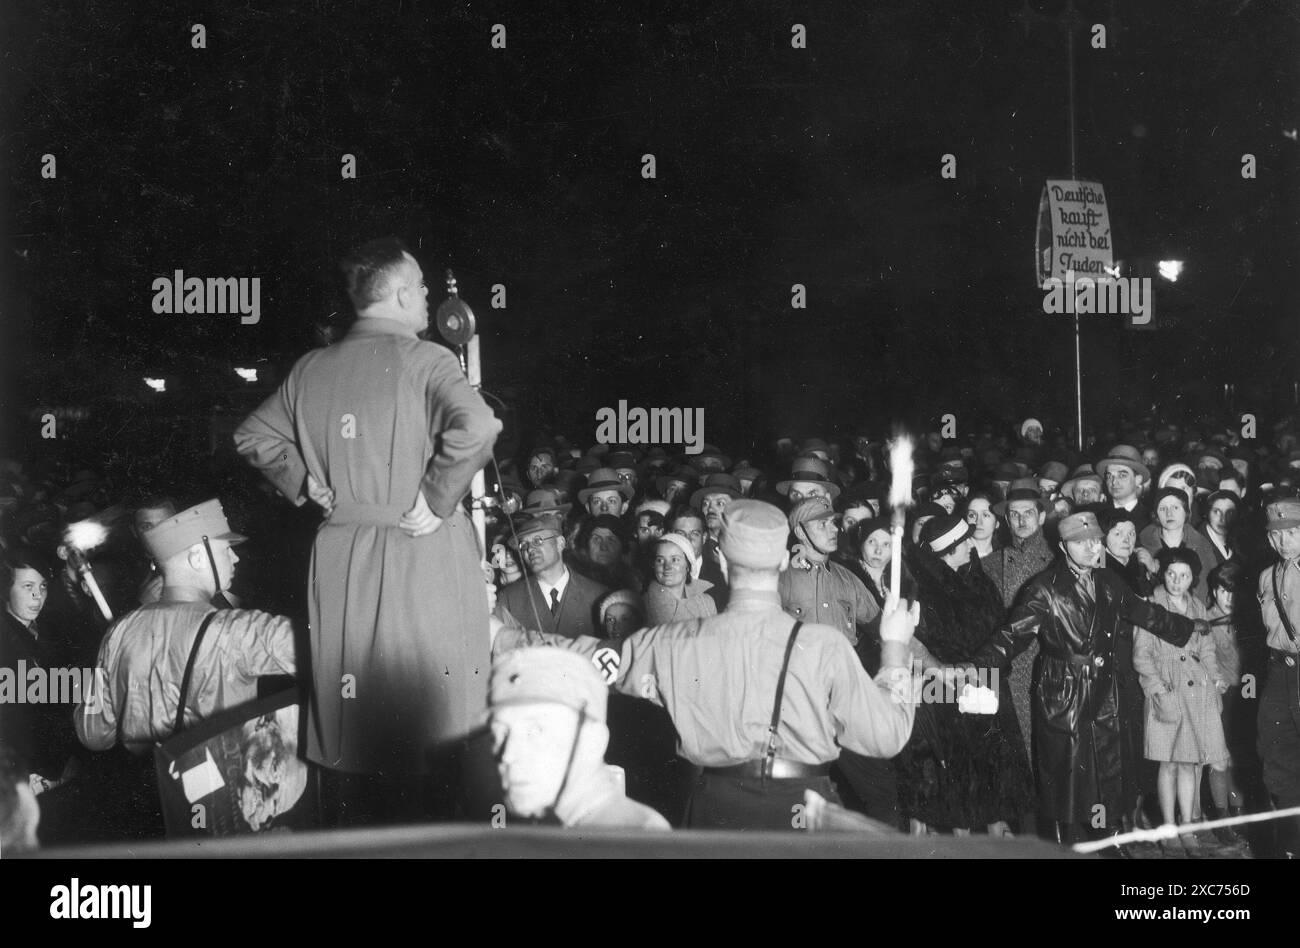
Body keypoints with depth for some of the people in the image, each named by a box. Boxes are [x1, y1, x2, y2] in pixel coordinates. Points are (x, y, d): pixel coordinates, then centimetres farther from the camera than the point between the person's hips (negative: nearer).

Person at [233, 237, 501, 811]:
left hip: (339, 557, 6)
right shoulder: (424, 361, -10)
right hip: (422, 552, -5)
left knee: (349, 694, 13)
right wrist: (436, 501, -15)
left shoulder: (311, 369, 6)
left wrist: (309, 487, 12)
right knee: (429, 697, 2)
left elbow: (253, 436, 14)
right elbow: (477, 428, -26)